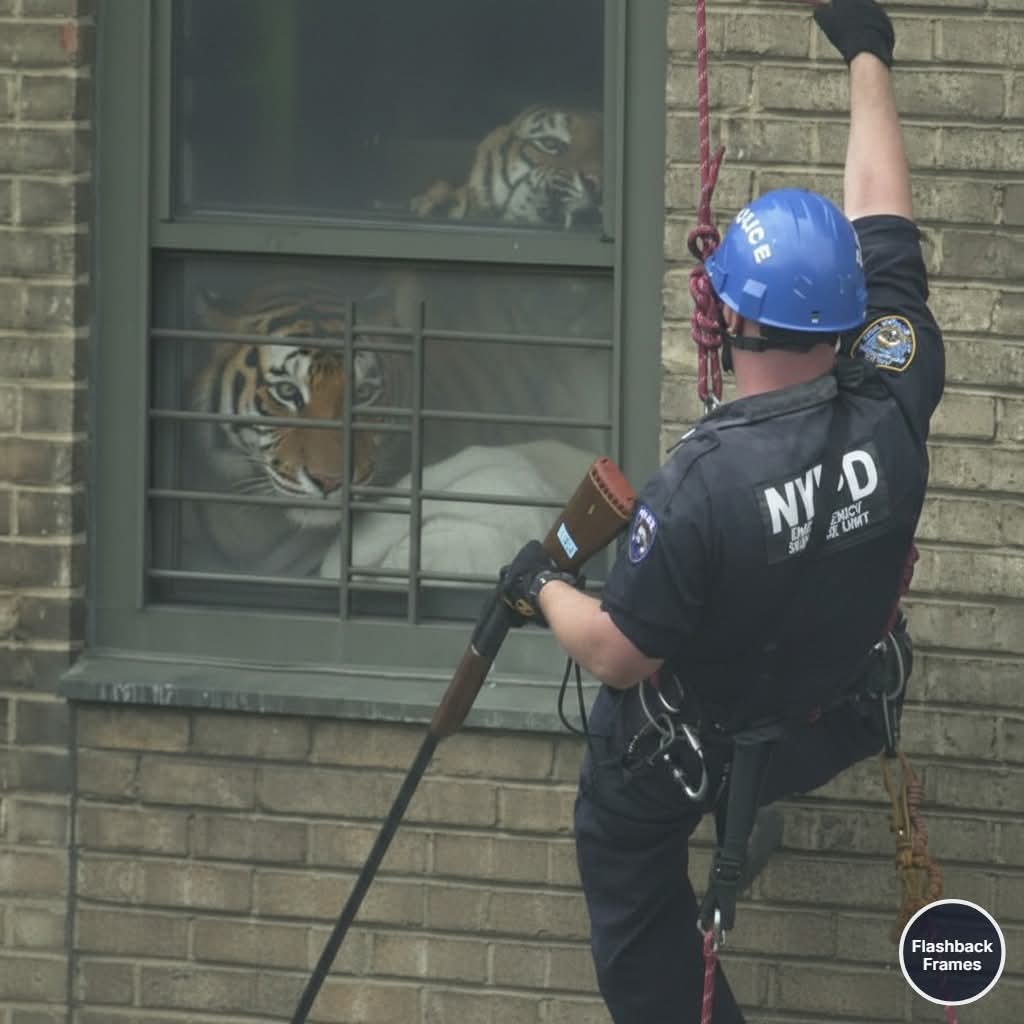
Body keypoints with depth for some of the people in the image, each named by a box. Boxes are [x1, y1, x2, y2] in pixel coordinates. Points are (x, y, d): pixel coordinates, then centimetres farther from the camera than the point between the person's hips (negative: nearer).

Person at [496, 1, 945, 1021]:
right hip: (833, 724, 5)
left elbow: (618, 657, -26)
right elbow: (879, 220, -12)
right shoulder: (891, 410, -27)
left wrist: (541, 590, -5)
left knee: (625, 868, 24)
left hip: (686, 758, -5)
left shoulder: (701, 486, -41)